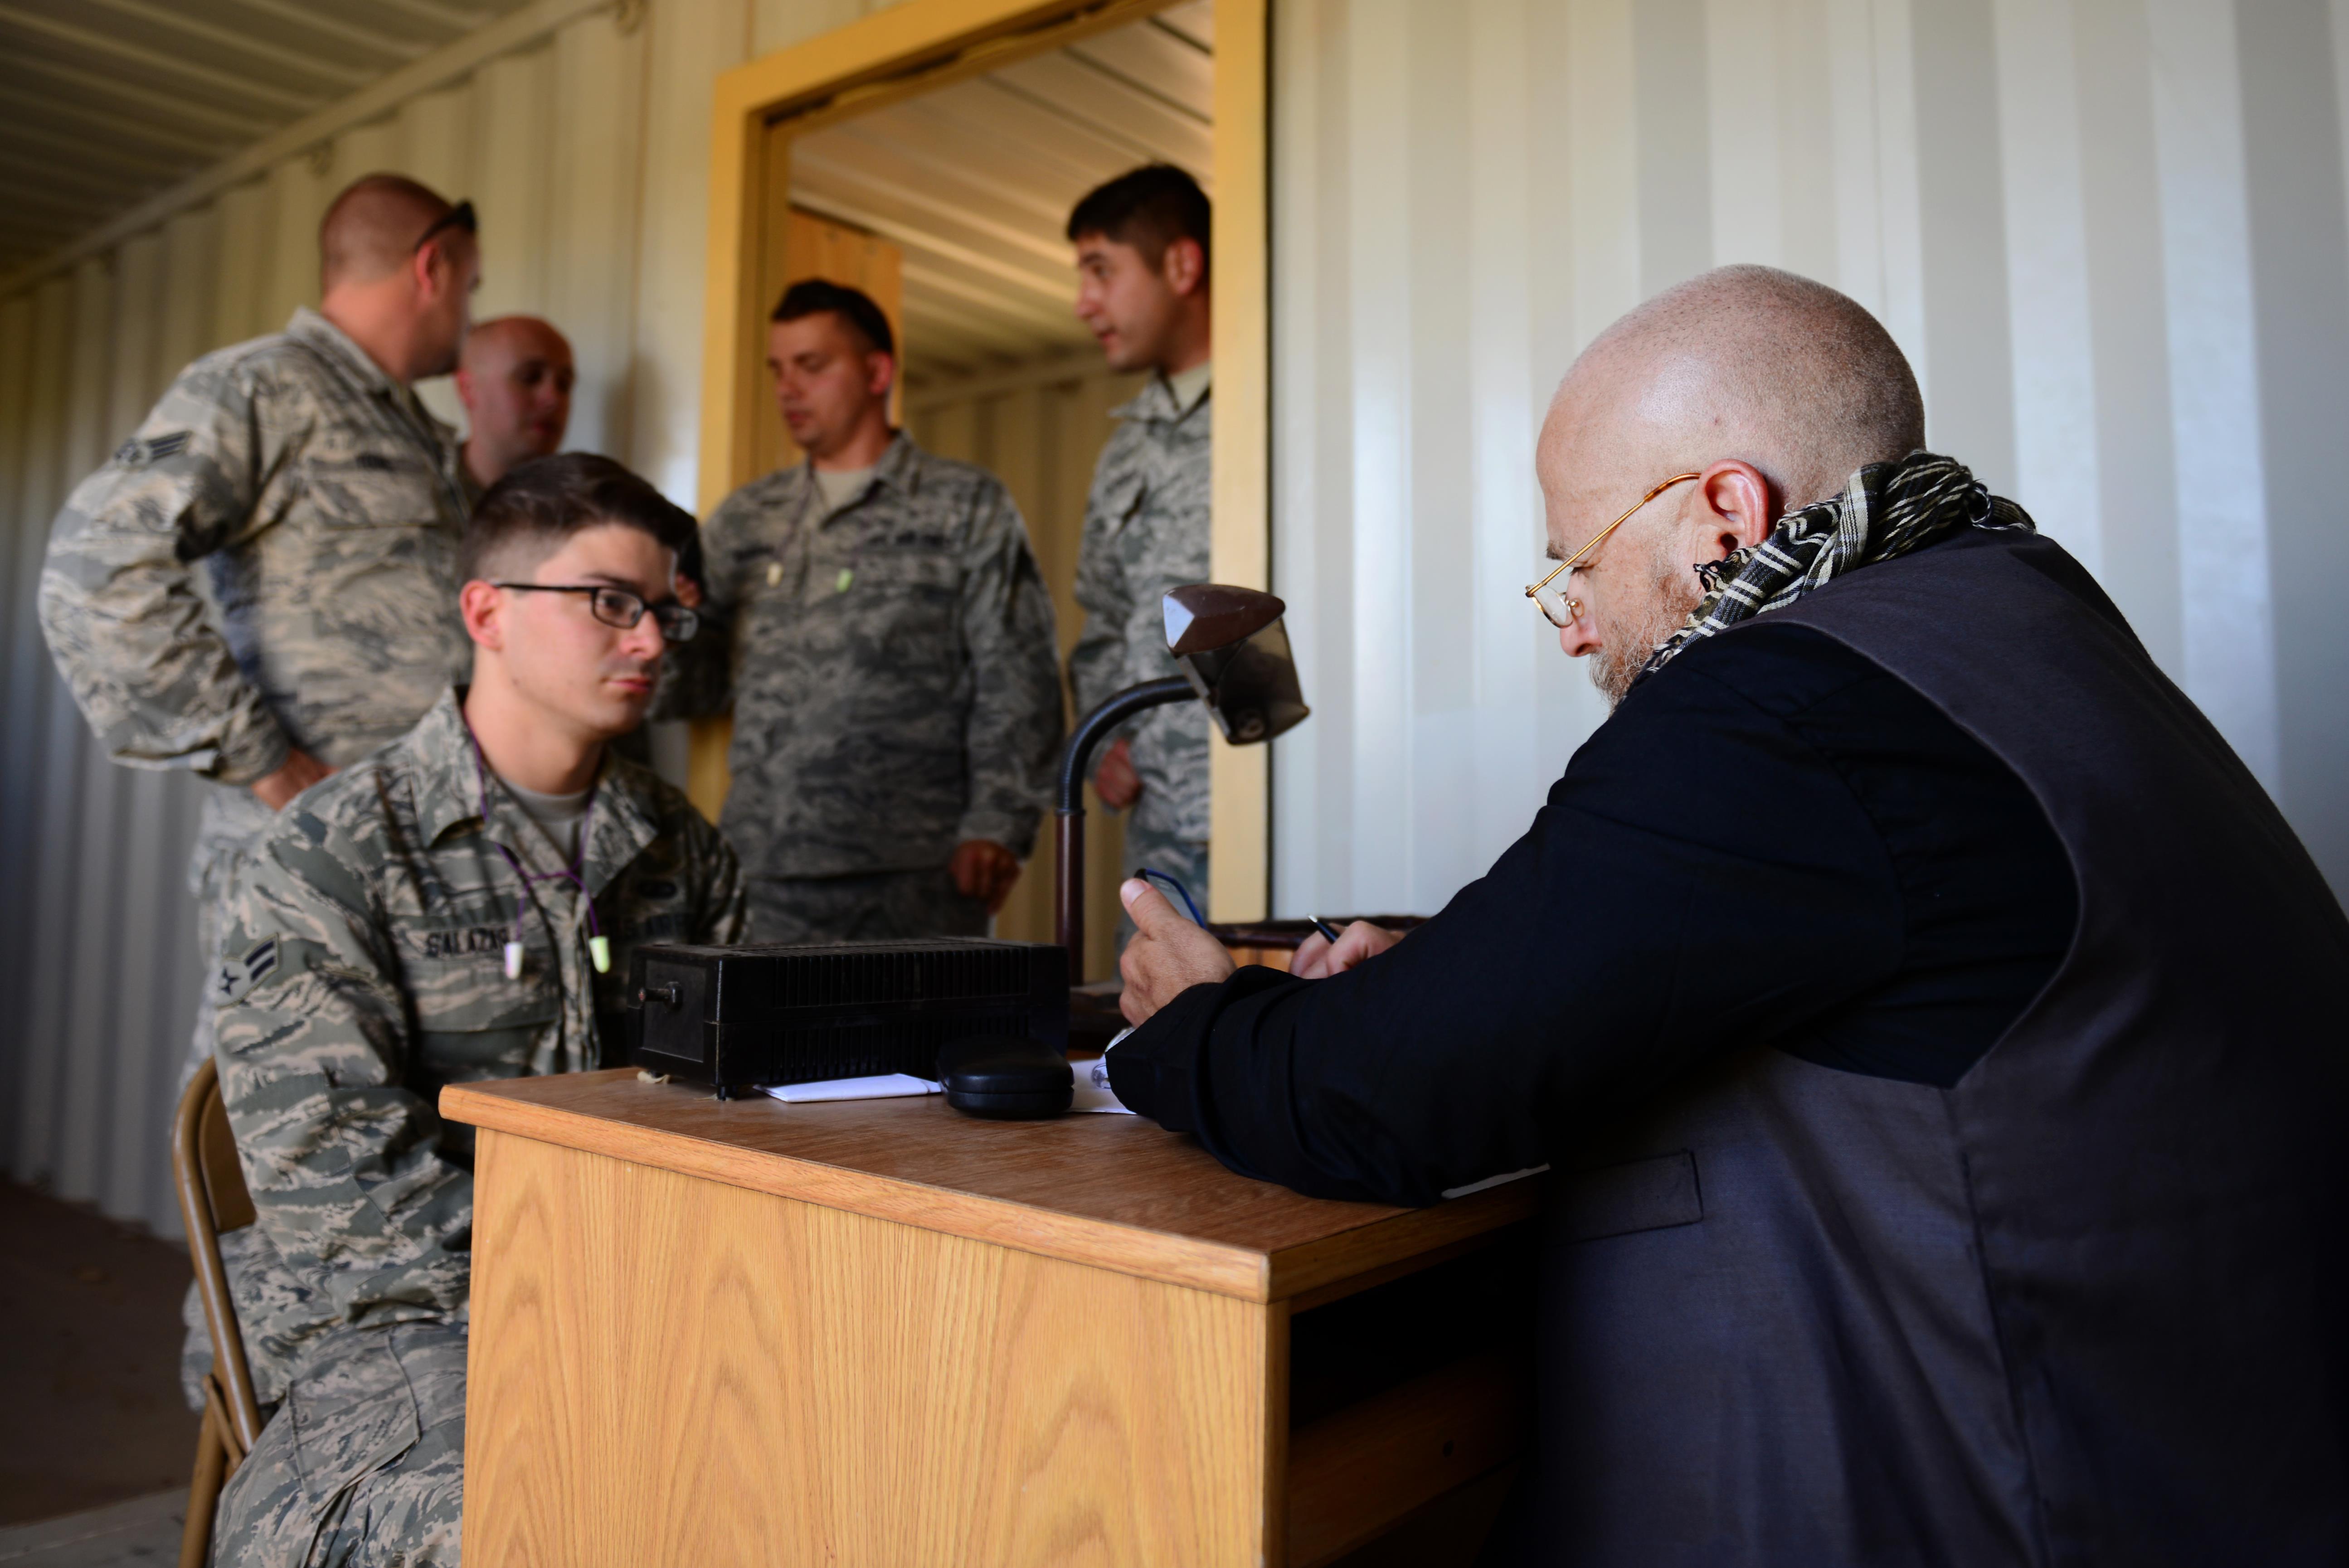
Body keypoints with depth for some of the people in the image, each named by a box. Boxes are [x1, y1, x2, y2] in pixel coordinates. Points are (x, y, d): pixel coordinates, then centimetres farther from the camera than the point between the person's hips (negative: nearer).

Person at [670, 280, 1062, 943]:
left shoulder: (968, 508, 6)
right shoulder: (744, 520, 17)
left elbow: (1014, 683, -1)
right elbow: (697, 681, 13)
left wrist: (997, 827, -12)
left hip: (917, 875, -3)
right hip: (766, 869, 3)